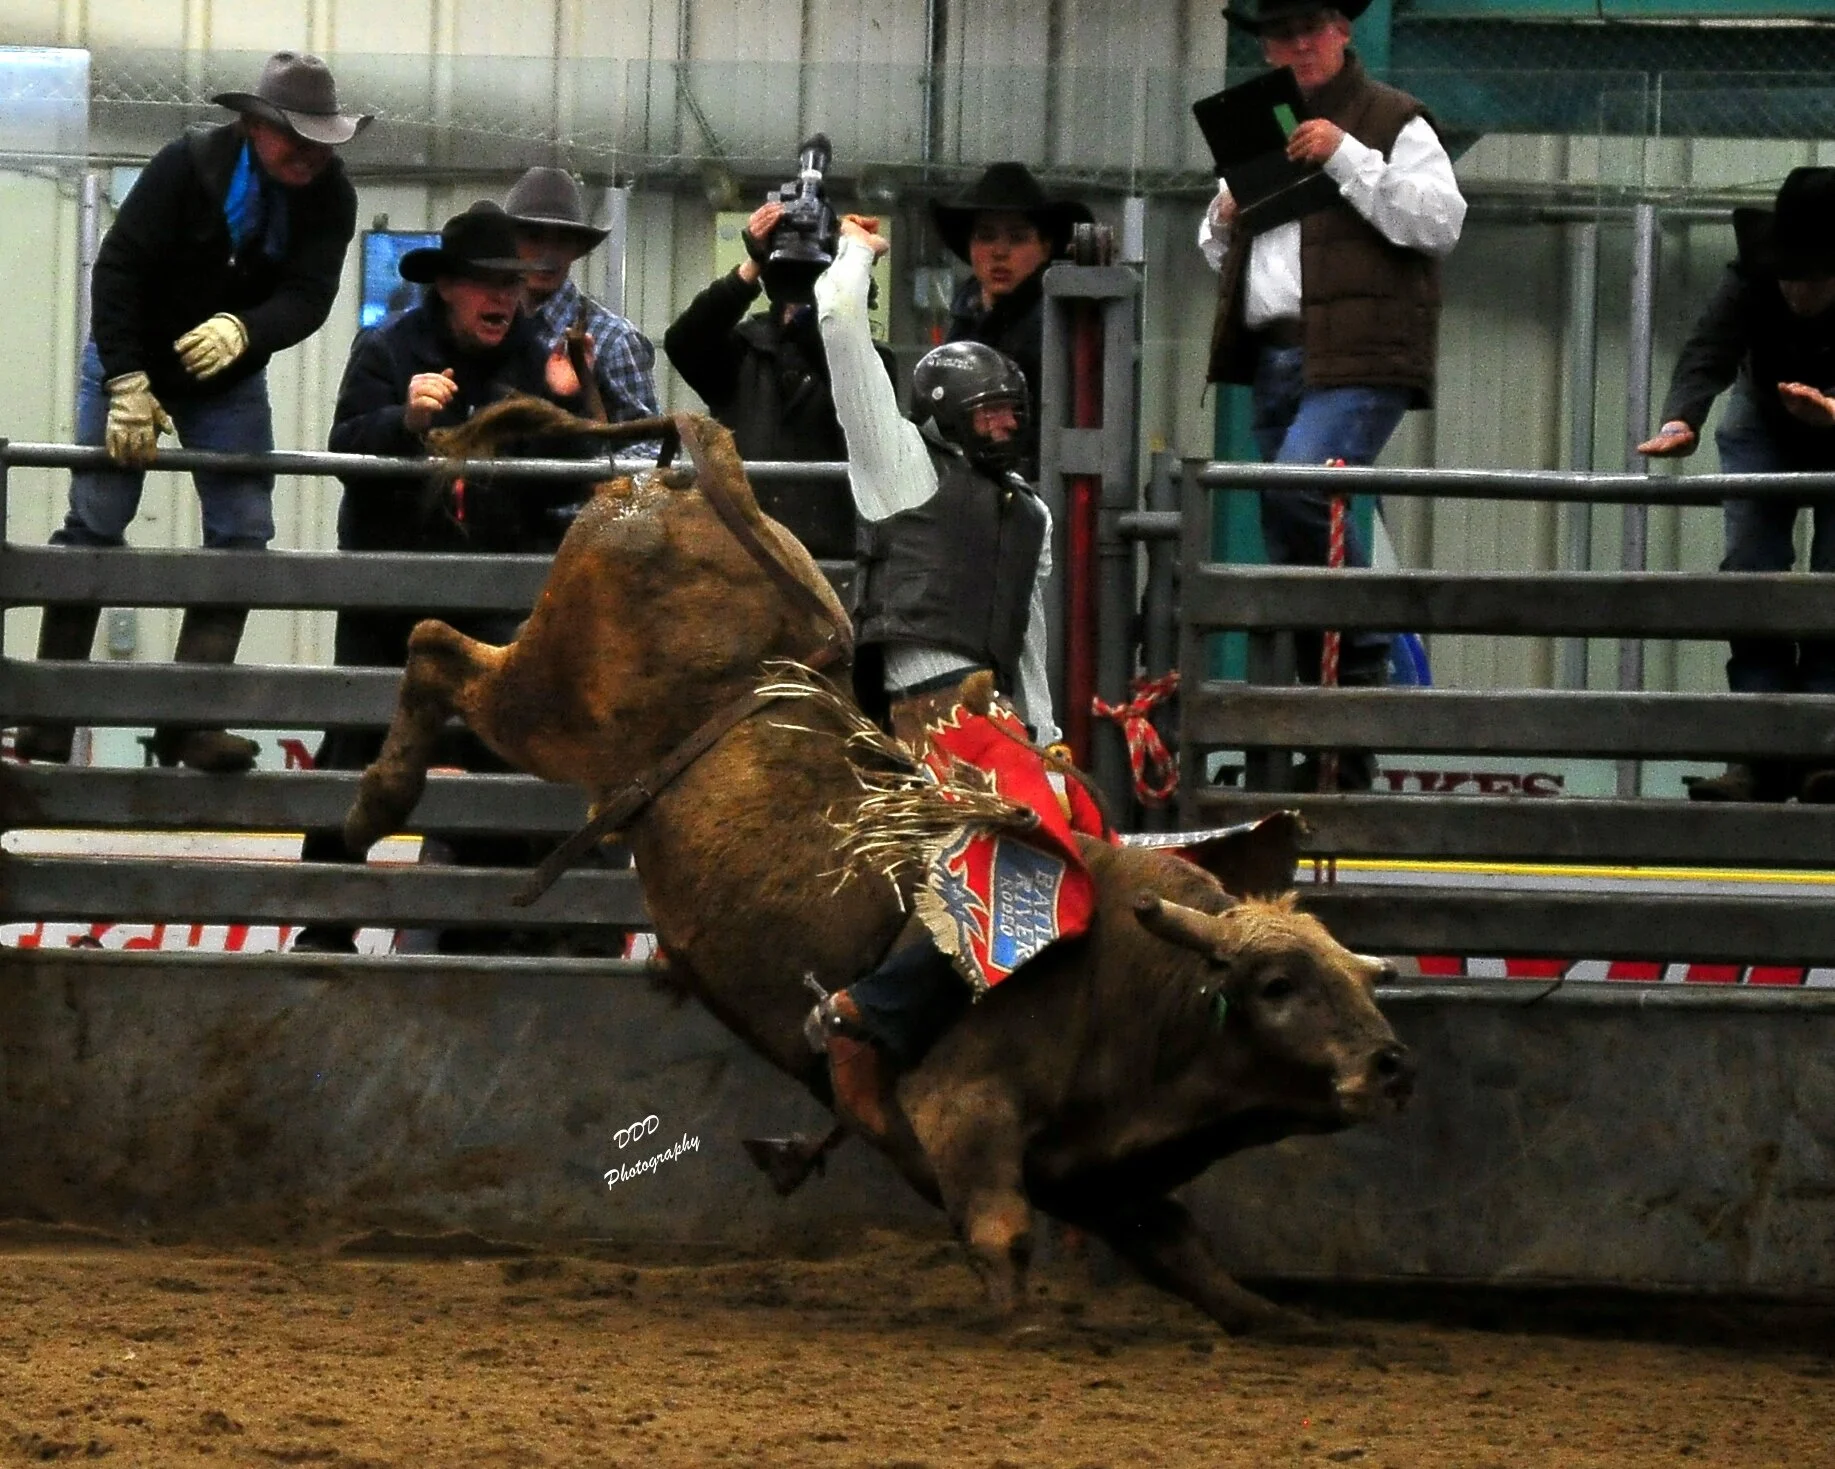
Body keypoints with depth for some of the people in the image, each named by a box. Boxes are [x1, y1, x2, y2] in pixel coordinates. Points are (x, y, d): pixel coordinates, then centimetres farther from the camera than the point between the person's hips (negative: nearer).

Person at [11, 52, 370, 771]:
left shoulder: (331, 198, -14)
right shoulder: (187, 165, -24)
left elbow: (309, 299, -22)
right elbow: (118, 271, -22)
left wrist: (243, 330, -44)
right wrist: (127, 383, -27)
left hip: (231, 380, 4)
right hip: (134, 359, -4)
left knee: (243, 534, -9)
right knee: (94, 526, -10)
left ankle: (192, 721, -10)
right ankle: (47, 723, -7)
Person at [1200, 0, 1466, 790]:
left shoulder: (1394, 123, 2)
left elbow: (1439, 221, -12)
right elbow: (1222, 254, 33)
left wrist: (1346, 157, -17)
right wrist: (1224, 221, 9)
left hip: (1356, 360, -7)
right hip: (1272, 357, 8)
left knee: (1300, 489, -29)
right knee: (1291, 539, 5)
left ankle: (1364, 649, -12)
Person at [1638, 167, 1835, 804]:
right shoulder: (1751, 282, -32)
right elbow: (1708, 351, -46)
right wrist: (1680, 422, -66)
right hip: (1765, 429, 1)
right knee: (1751, 566, -15)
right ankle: (1762, 755, -17)